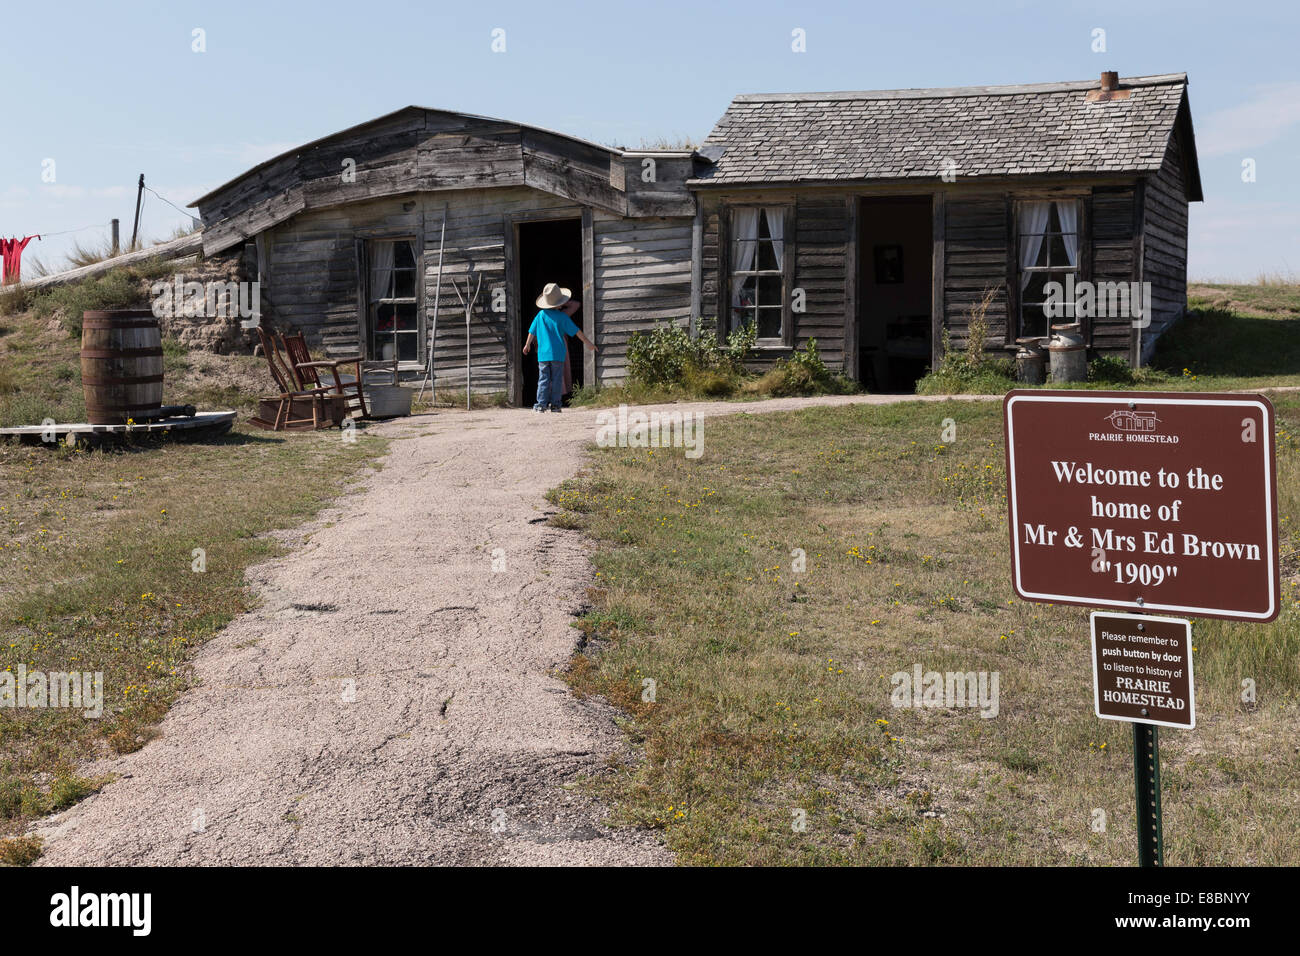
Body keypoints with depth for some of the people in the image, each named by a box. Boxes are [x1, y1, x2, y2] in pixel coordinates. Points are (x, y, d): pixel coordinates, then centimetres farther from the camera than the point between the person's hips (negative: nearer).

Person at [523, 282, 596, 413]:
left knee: (543, 379, 2)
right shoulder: (562, 317, -2)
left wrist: (527, 345, 24)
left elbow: (532, 331, 10)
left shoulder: (541, 315, 2)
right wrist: (587, 342, 11)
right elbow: (576, 331, 1)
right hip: (558, 353, -1)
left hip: (543, 353, 1)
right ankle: (555, 404, 3)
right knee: (557, 379, 4)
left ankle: (541, 403, -3)